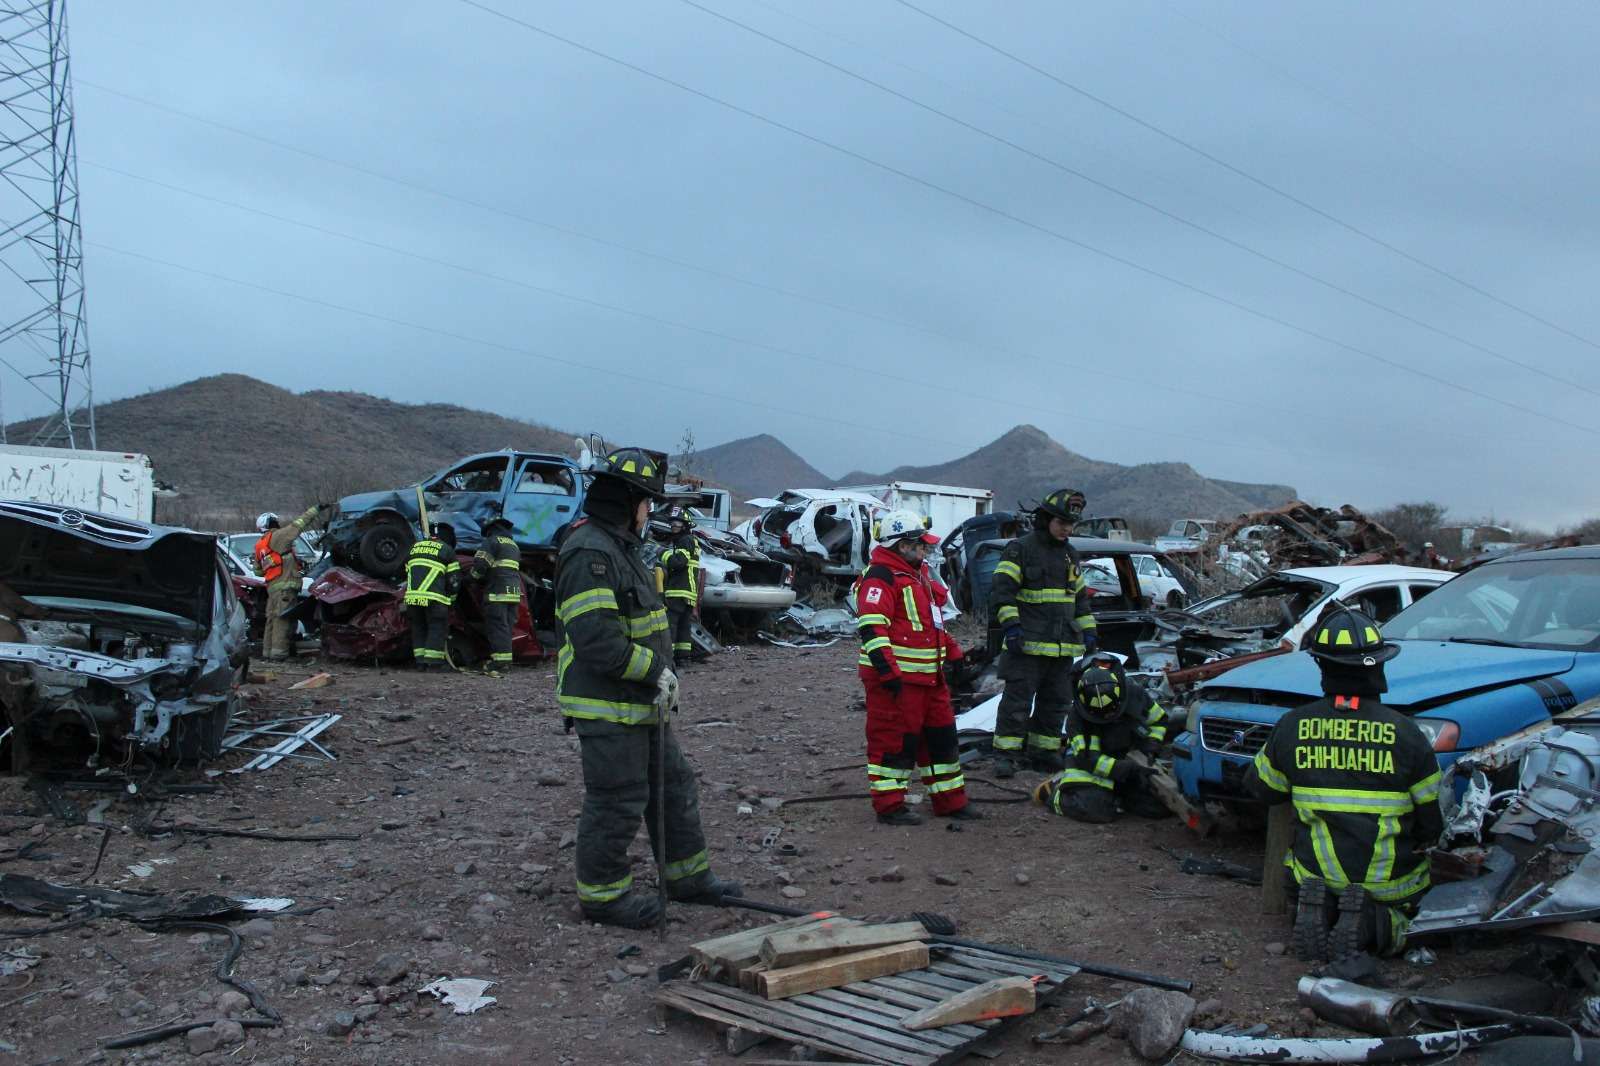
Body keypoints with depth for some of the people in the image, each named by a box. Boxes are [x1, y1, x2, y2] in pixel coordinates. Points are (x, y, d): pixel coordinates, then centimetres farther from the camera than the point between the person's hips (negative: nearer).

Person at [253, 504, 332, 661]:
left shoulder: (260, 545, 20)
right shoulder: (276, 536, -6)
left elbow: (258, 568, 27)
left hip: (272, 585, 9)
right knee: (282, 619, -11)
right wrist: (316, 509, -5)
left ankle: (267, 652, 16)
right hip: (285, 585, -9)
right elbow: (298, 525, -9)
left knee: (272, 619, 13)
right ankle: (278, 653, -15)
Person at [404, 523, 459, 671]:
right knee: (437, 627, 3)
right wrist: (451, 598, 17)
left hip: (412, 596, 5)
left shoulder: (414, 547, 21)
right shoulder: (446, 550, 6)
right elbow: (454, 579, 3)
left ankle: (421, 661, 13)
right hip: (434, 597, -5)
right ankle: (433, 662, -1)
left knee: (419, 628, 14)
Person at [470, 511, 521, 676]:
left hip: (497, 591, -8)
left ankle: (500, 661, -16)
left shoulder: (492, 541, -2)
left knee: (497, 627, -9)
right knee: (507, 627, 11)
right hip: (514, 591, 8)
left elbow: (479, 564, -13)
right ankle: (505, 661, 12)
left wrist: (476, 576, 9)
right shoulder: (514, 545, 25)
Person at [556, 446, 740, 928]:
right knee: (617, 803, 1)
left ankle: (688, 875, 32)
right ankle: (601, 894, 17)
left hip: (642, 704, 11)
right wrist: (655, 669, -19)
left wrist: (661, 672, 12)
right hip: (608, 710, -11)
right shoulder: (590, 553, -20)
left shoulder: (620, 546, 16)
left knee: (675, 786, 19)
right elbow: (595, 639, -28)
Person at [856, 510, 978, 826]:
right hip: (896, 678, -10)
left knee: (941, 735, 15)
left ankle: (950, 800, 25)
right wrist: (888, 672, -27)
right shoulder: (880, 578, -14)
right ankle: (889, 806, 6)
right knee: (894, 740, -4)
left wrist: (954, 653, 26)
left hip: (929, 676, 10)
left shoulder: (918, 573, 19)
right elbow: (871, 628, -22)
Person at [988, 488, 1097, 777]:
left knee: (1056, 702, 10)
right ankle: (1005, 754, -2)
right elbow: (1001, 589, -10)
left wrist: (1087, 631, 20)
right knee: (1018, 700, -7)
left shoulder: (1071, 555, 19)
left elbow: (1079, 596, 27)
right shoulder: (1020, 549, -4)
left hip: (1062, 645, 7)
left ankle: (1043, 752, 21)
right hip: (1027, 643, -7)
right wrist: (1010, 624, -19)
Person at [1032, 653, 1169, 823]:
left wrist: (1150, 748, -9)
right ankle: (1056, 789, 1)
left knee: (1161, 807, -6)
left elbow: (1159, 721, 7)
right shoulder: (1077, 716, -23)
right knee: (1093, 808, -31)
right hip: (1089, 763, -5)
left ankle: (1115, 793, 17)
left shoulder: (1136, 696, -14)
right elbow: (1088, 758, -27)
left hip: (1130, 759, 5)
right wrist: (1123, 769, -37)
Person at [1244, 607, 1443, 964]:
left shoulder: (1292, 727, -9)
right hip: (1390, 881, -1)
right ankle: (1372, 923, -7)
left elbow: (1260, 787, 8)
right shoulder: (1404, 733, -13)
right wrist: (1422, 842, 20)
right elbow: (1431, 821, -3)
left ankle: (1316, 910, -3)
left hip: (1317, 871, 1)